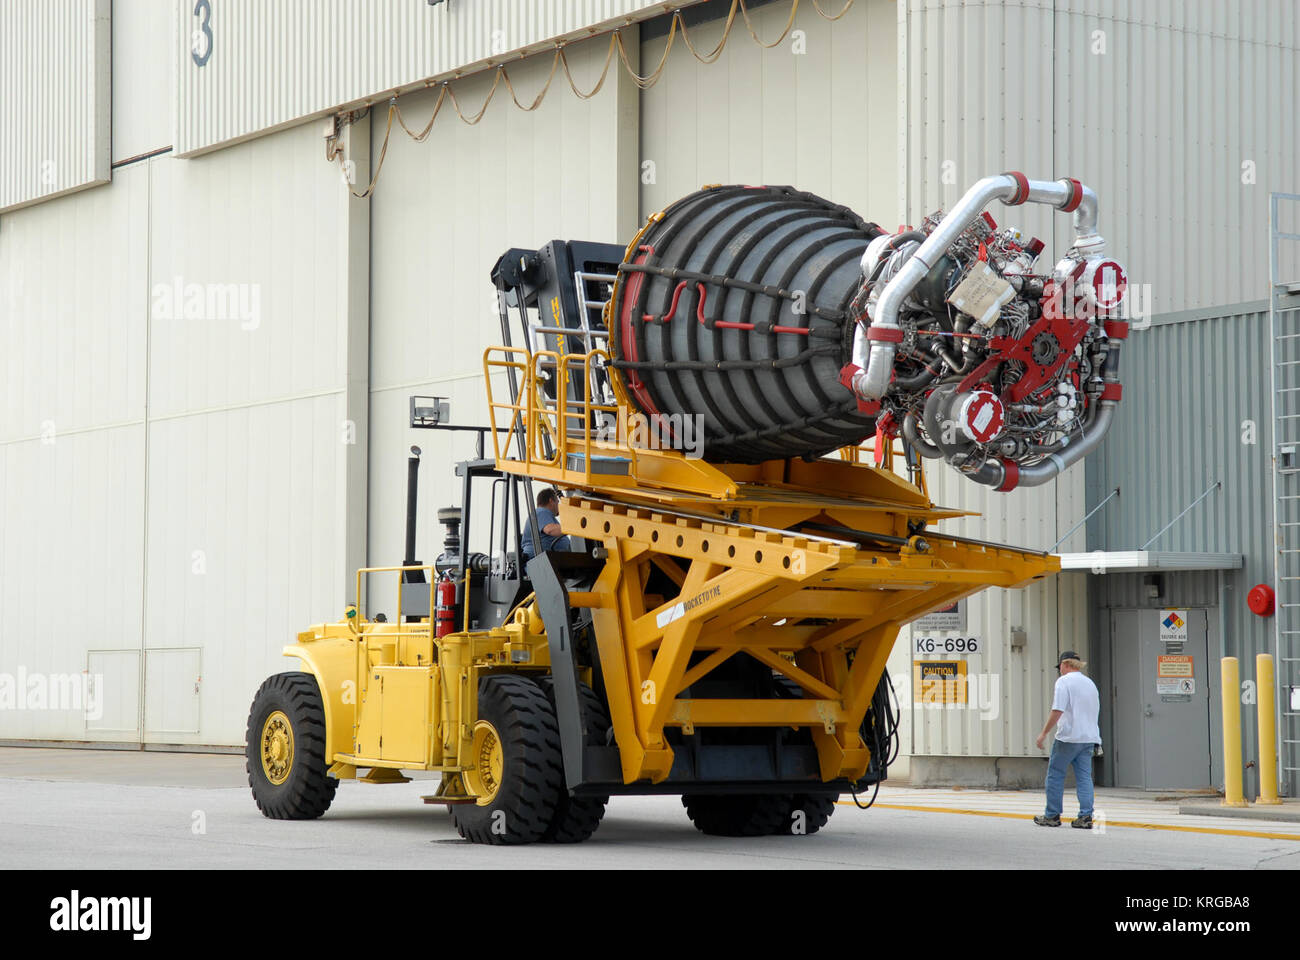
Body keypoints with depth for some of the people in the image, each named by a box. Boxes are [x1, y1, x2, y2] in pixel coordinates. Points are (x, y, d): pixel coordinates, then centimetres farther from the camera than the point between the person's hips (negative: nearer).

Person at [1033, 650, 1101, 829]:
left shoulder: (1064, 681, -7)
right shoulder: (1090, 684, 17)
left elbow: (1057, 711, -16)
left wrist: (1044, 733, -12)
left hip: (1068, 737, -7)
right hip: (1089, 738, 7)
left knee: (1055, 775, 4)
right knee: (1084, 777, 5)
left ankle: (1052, 816, 6)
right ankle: (1086, 816, -4)